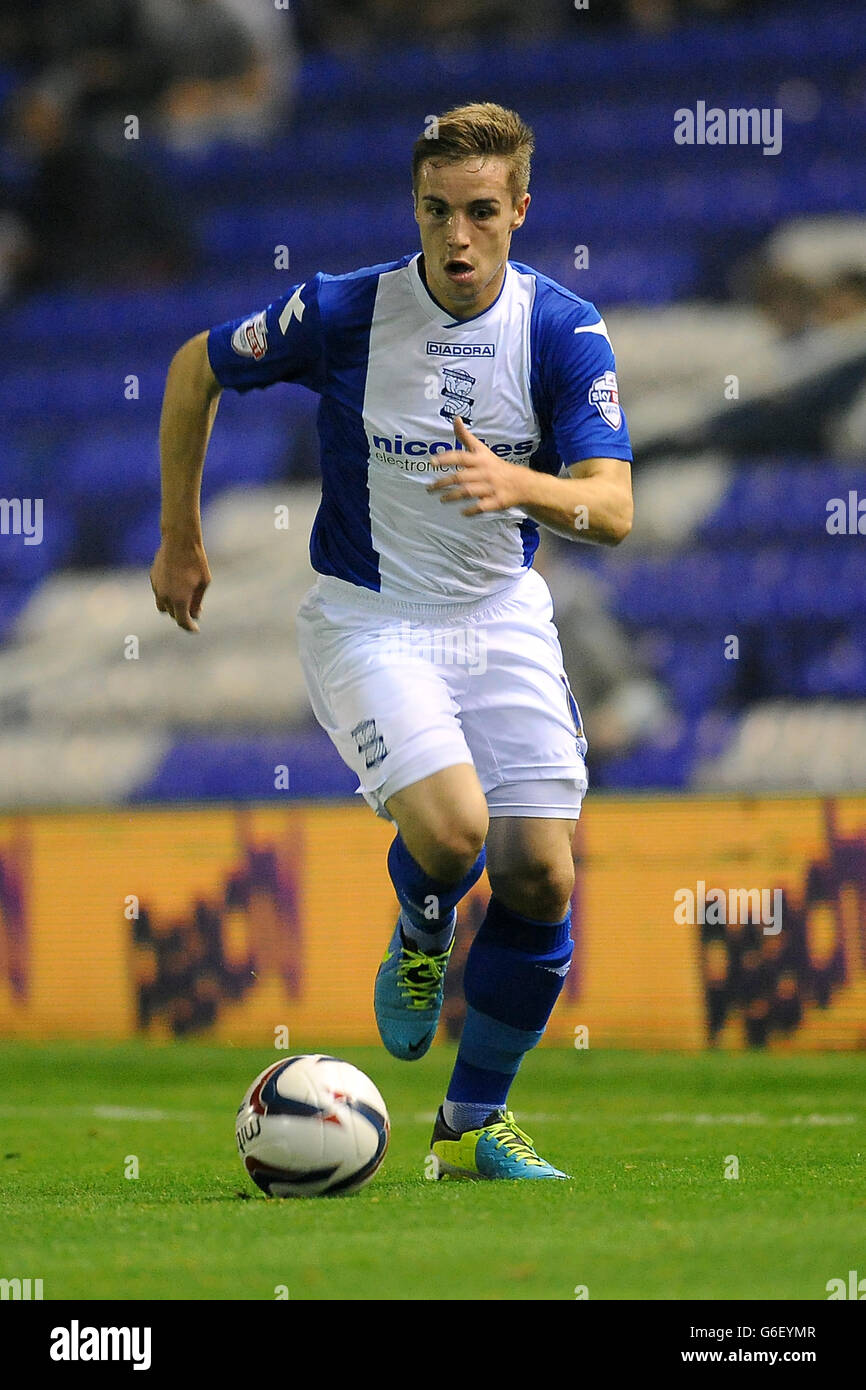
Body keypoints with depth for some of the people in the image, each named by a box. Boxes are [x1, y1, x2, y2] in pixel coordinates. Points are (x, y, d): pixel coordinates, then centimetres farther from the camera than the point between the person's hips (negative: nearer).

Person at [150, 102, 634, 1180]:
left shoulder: (565, 332, -11)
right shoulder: (343, 312, -14)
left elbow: (612, 508, -19)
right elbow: (197, 371, 3)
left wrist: (518, 485, -40)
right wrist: (179, 541, 7)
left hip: (503, 618, 3)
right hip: (365, 617, -3)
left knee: (540, 877, -4)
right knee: (451, 826, -26)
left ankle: (472, 1125, 16)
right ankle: (418, 947, 12)